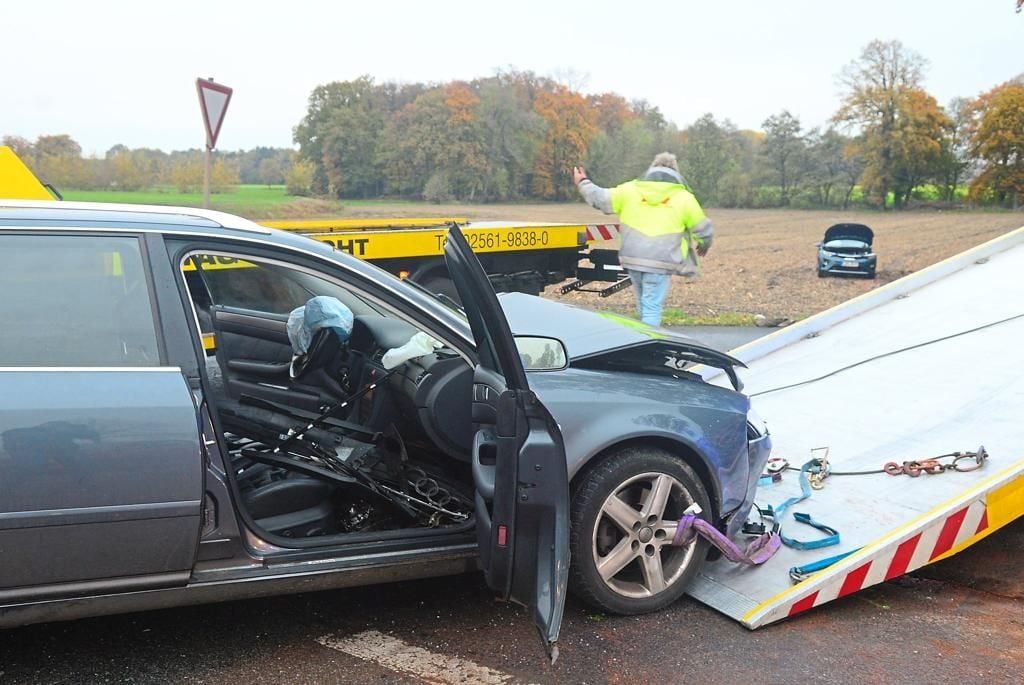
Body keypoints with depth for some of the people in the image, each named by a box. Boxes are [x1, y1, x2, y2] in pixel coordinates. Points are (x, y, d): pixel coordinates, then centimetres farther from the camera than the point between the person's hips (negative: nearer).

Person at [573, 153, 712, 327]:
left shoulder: (630, 190, 6)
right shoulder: (683, 197, 4)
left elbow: (601, 199, 10)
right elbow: (703, 228, 11)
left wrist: (582, 183, 28)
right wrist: (703, 246, 33)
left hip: (632, 259, 3)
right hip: (661, 262, -3)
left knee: (644, 305, 20)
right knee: (652, 309, -3)